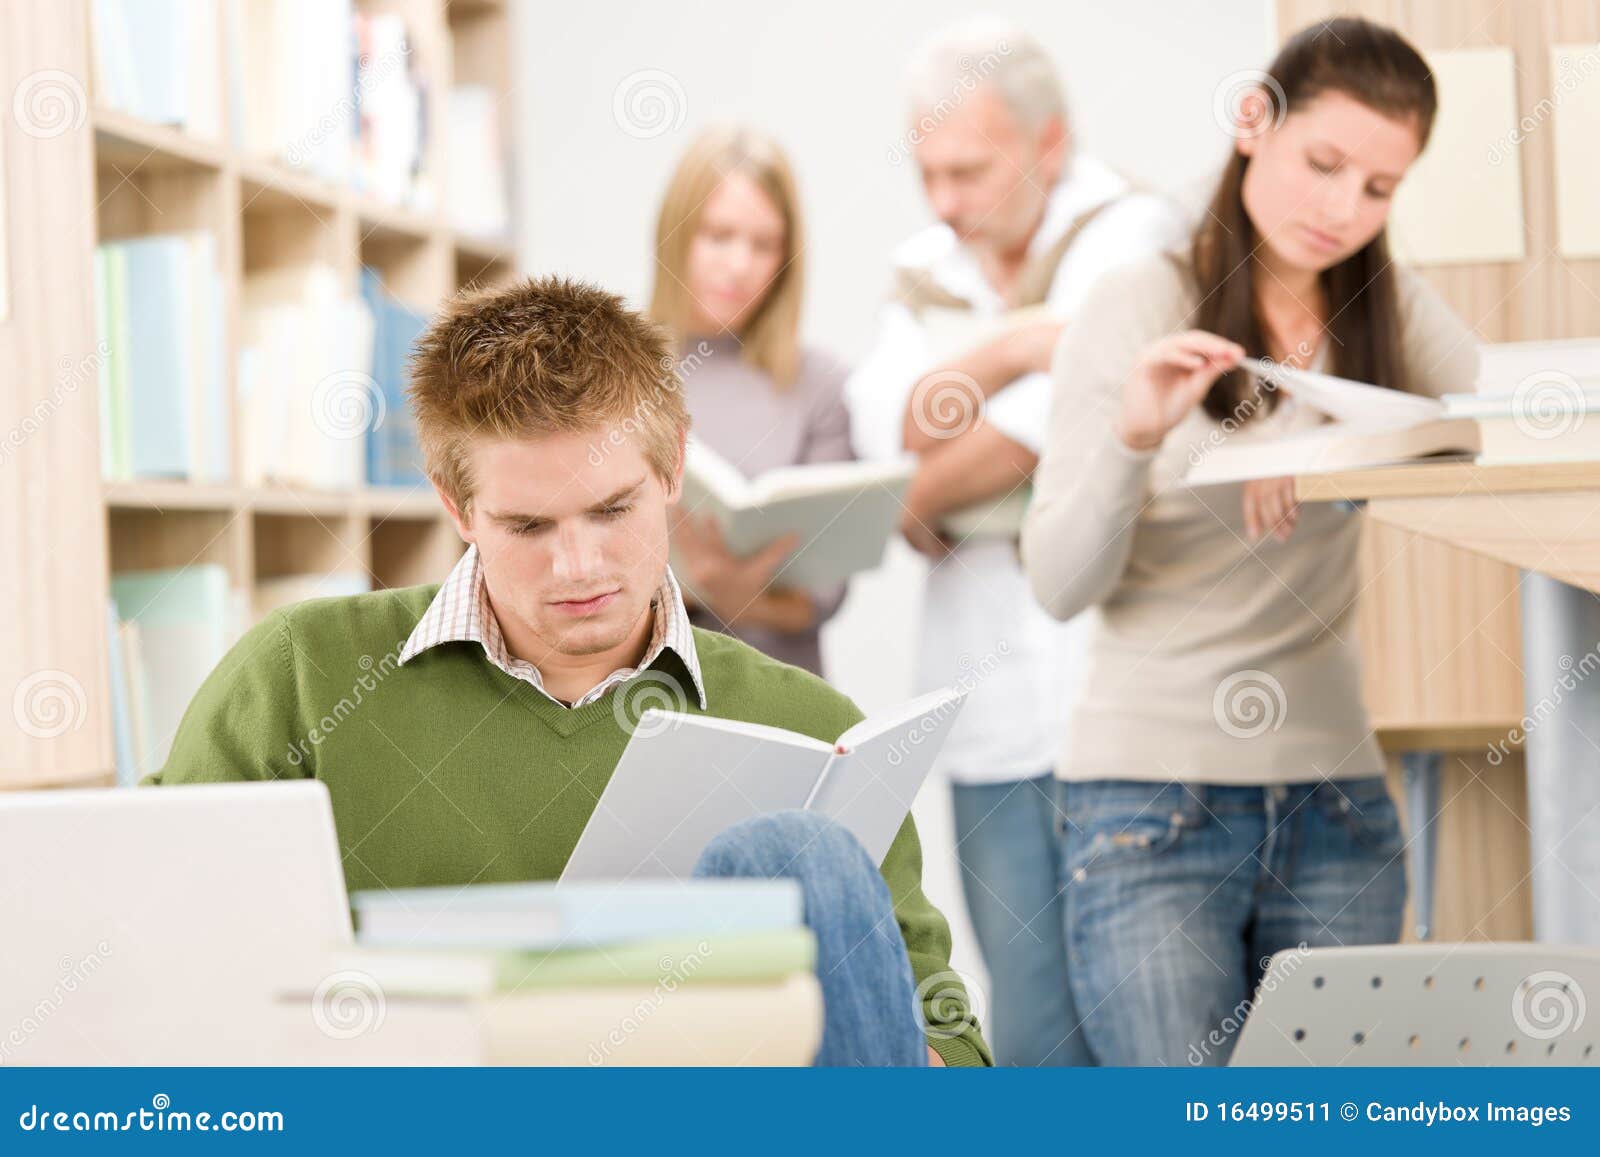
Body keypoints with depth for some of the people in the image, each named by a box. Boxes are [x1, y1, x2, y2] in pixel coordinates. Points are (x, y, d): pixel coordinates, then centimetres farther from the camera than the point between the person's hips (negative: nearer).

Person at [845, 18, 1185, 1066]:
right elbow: (892, 423, -1)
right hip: (993, 709, 5)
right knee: (1031, 1028, 5)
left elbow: (1051, 421, -13)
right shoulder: (929, 274, 16)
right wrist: (1011, 346, -17)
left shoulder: (1129, 237, -2)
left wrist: (922, 500, 3)